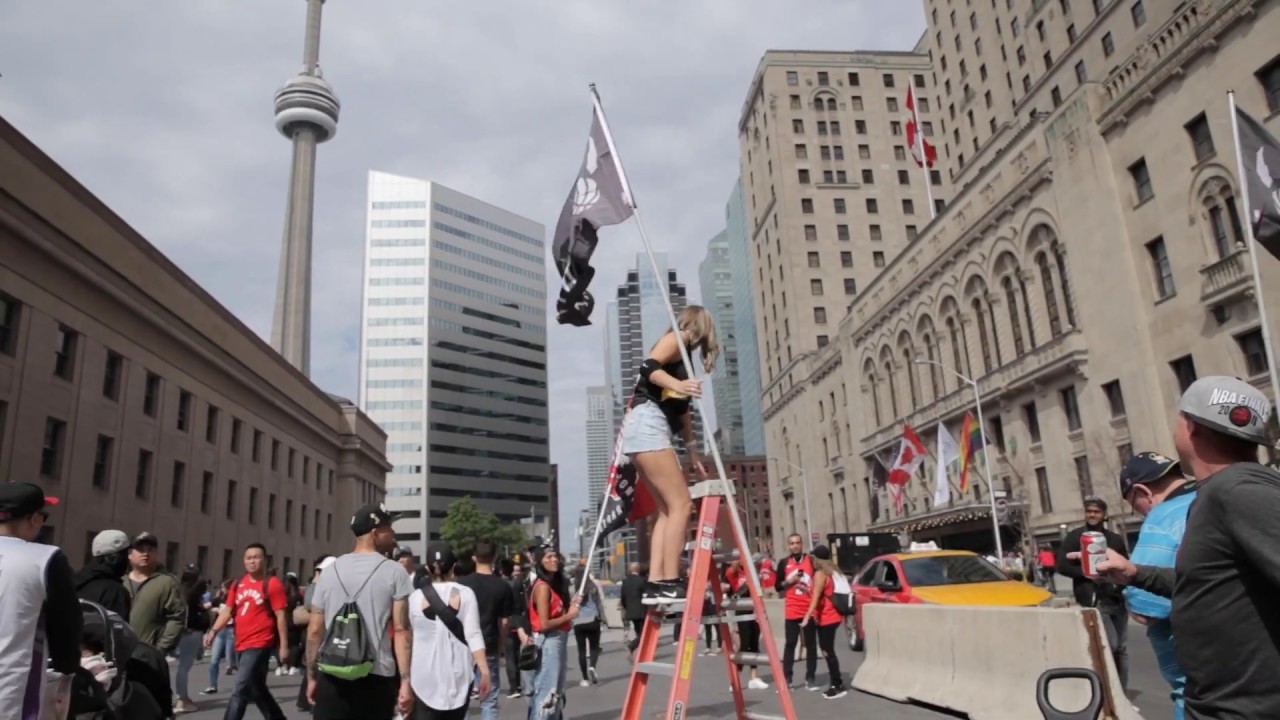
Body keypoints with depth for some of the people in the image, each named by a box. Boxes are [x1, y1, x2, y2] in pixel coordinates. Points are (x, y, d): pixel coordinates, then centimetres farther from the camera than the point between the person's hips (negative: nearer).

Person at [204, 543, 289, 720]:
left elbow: (281, 616, -10)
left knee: (240, 691, -11)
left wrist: (283, 645, -11)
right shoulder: (238, 584, 10)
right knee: (256, 689, 17)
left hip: (260, 645, -7)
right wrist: (213, 631, -1)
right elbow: (227, 610, 14)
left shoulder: (272, 584, -9)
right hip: (242, 645, 7)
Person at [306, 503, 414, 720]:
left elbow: (315, 630, 9)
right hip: (376, 678, -3)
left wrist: (312, 677, 16)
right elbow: (401, 630, -9)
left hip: (332, 679, 3)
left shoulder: (330, 571, 7)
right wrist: (405, 680, -7)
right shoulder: (395, 573, -4)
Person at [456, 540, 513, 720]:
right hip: (489, 648, 0)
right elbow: (504, 623, -1)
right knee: (489, 701, 6)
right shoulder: (503, 587, -4)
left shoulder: (462, 583, -3)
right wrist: (499, 648, 11)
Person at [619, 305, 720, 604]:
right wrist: (677, 384, -38)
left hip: (649, 429, 10)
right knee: (680, 503, -12)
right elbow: (649, 367, -19)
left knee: (668, 508, 8)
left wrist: (692, 452, 32)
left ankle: (655, 582, 3)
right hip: (647, 424, -10)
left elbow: (681, 409, 30)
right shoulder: (675, 340, 2)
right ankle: (669, 583, -14)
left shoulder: (682, 353, 28)